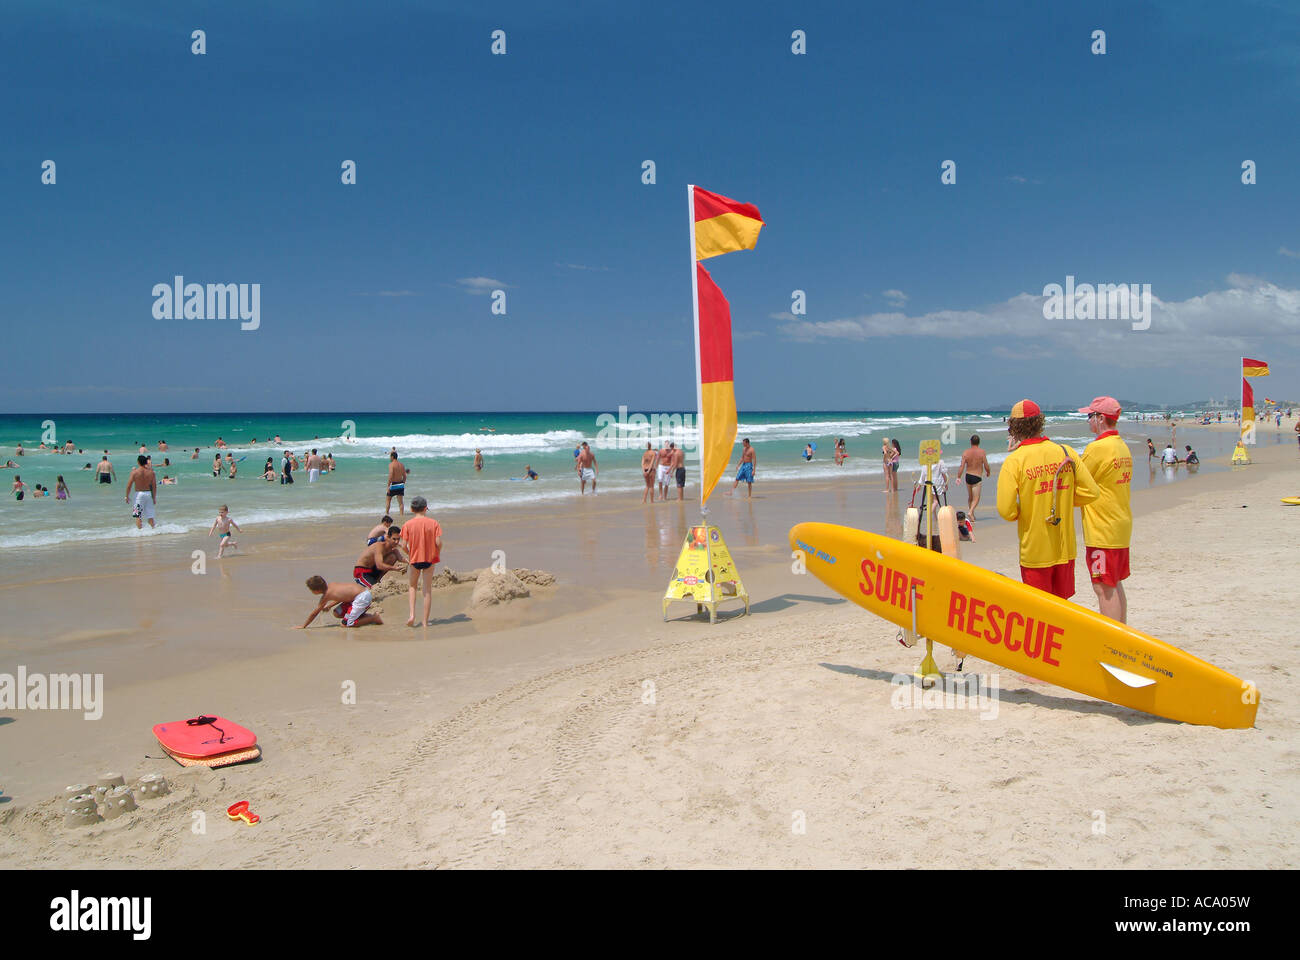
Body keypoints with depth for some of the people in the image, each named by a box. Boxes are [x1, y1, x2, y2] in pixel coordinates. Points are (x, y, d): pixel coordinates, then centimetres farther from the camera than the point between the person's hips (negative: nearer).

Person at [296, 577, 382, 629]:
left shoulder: (326, 595, -12)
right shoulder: (330, 585, 9)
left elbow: (314, 613, -4)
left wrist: (303, 626, 6)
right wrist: (329, 605, 17)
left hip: (362, 597, -9)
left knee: (346, 624, -4)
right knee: (337, 613, 16)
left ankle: (374, 618, -3)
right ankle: (365, 616, 15)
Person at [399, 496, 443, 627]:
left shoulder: (407, 524, -6)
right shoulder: (433, 523, -6)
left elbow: (404, 544, -9)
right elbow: (438, 542, -12)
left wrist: (409, 555, 10)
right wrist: (438, 553, 7)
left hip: (415, 558, 0)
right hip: (430, 558, 0)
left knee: (413, 587, 20)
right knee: (427, 590, 7)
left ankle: (412, 615, 5)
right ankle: (425, 621, 9)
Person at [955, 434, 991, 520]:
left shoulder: (966, 452, -4)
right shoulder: (982, 452, -10)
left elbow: (962, 466, -10)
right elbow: (986, 466, -8)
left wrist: (958, 478, -9)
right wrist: (988, 472, 13)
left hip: (968, 476, 4)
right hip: (977, 477, -4)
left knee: (970, 497, 20)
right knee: (976, 498, 0)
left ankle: (972, 514, 29)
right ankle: (970, 512, -22)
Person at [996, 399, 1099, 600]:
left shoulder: (1014, 461, -14)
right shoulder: (1065, 452, -2)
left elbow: (1006, 510, -19)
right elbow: (1091, 492, 0)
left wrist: (1020, 512, 3)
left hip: (1035, 552, -4)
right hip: (1065, 547, 4)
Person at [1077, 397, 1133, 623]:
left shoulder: (1097, 448, -17)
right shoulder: (1123, 446, 12)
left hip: (1102, 531, -9)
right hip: (1122, 526, 9)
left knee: (1104, 588, -6)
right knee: (1115, 585, 17)